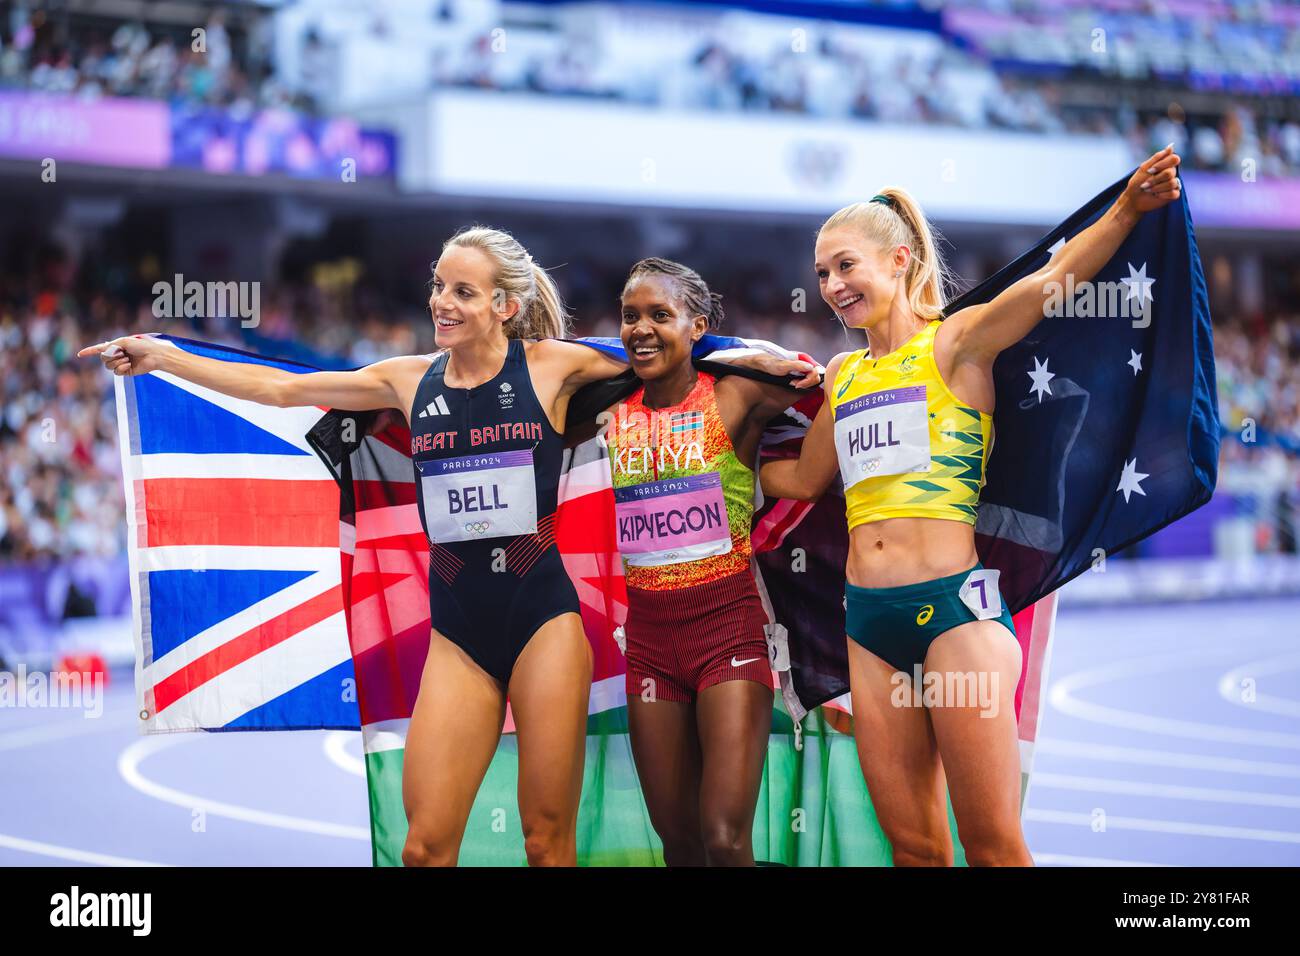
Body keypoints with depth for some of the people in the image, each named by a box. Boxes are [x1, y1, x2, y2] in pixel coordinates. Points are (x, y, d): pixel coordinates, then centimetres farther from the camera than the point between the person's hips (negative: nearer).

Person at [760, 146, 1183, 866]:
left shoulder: (954, 343, 0)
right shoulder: (843, 374, 17)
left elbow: (1054, 278, -17)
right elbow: (804, 478, 32)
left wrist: (1128, 207, -31)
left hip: (953, 605, -6)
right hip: (869, 621, 6)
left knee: (993, 843, -6)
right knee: (913, 845, 5)